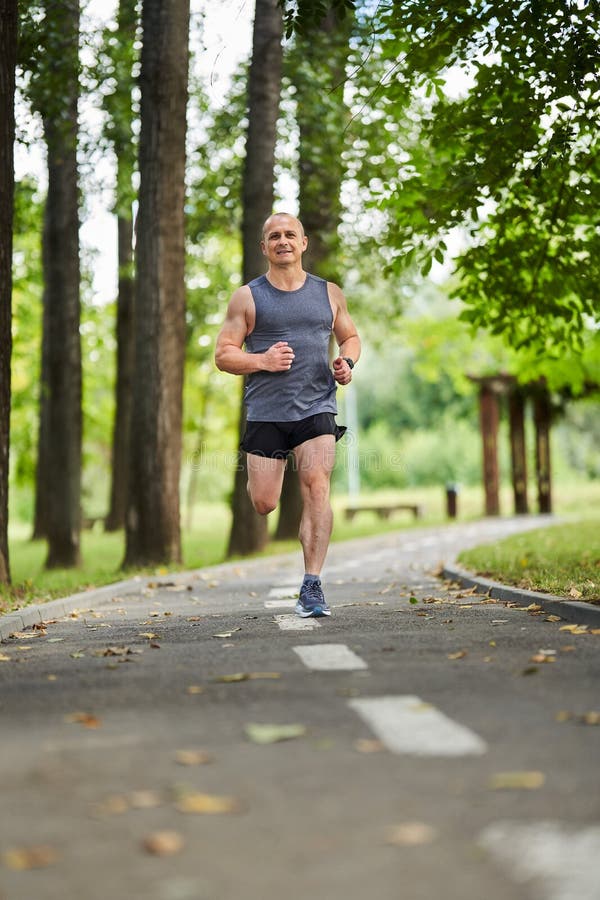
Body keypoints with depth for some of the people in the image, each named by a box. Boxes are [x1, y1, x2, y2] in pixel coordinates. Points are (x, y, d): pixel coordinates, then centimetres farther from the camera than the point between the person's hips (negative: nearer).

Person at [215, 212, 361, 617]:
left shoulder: (329, 293, 12)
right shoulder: (247, 297, 5)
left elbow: (351, 336, 24)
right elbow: (223, 354, 4)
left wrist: (347, 362, 2)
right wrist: (263, 361, -14)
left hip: (317, 407, 0)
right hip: (266, 412, 0)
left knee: (317, 487, -17)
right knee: (263, 504, -1)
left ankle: (312, 586, -14)